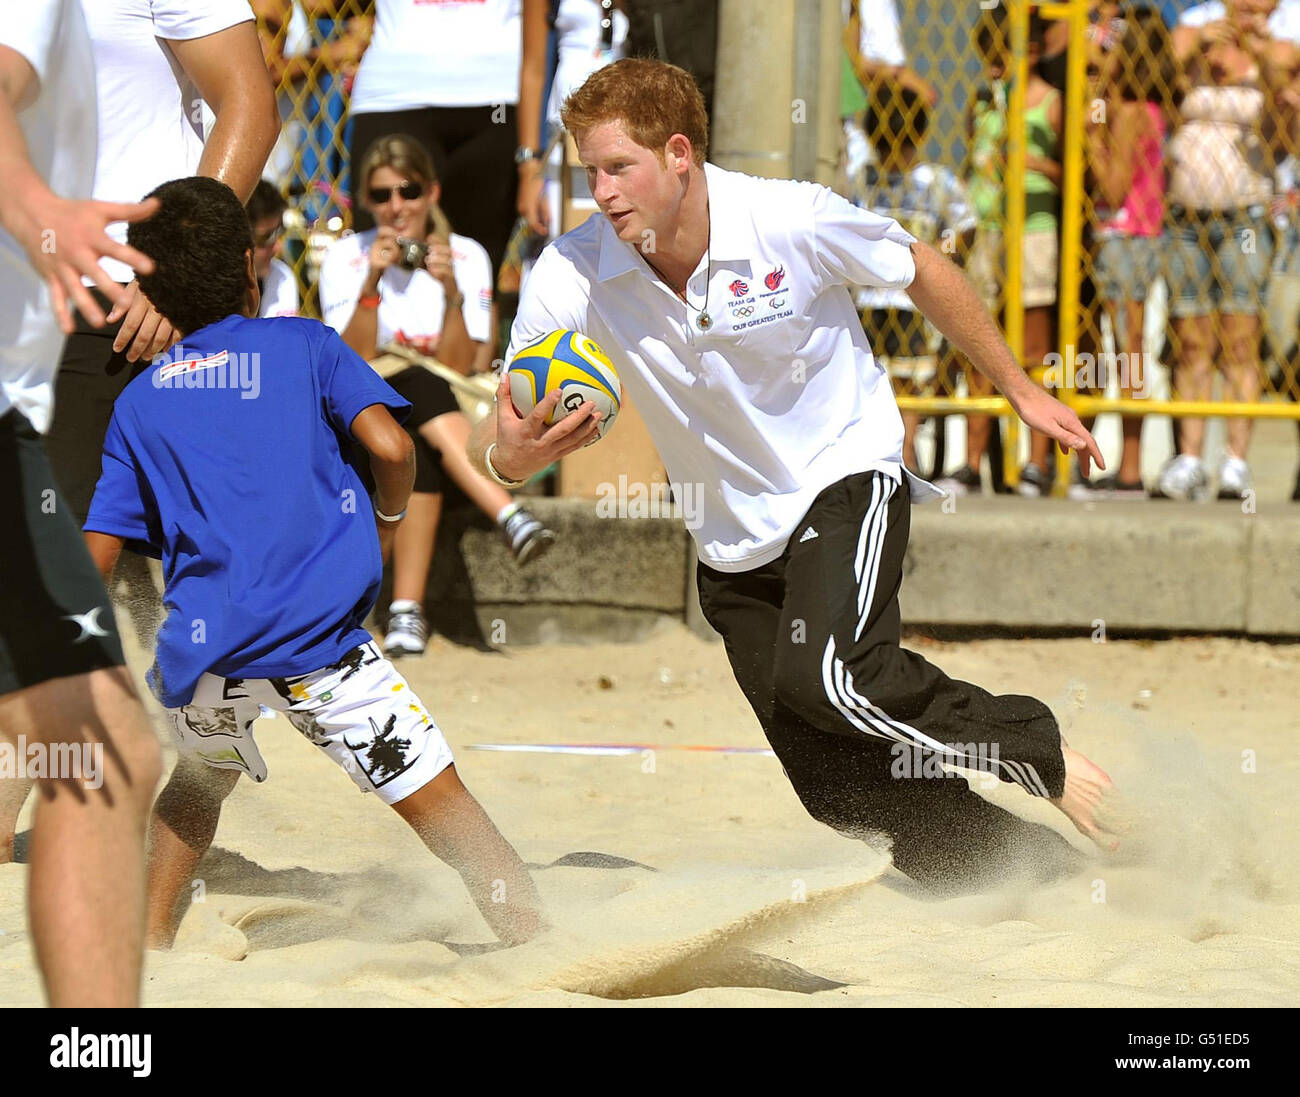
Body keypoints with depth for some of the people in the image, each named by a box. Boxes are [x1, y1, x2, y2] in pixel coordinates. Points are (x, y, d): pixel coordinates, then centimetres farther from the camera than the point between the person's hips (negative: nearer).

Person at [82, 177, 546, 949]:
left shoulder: (138, 404, 16)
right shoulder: (303, 346, 9)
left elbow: (95, 561, 13)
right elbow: (390, 447, -5)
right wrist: (389, 519, 15)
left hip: (201, 654, 3)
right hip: (317, 639, -3)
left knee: (198, 783, 32)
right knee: (446, 810, -3)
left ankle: (148, 946, 26)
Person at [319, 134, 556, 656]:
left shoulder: (466, 256, 2)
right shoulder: (345, 257, 0)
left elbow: (457, 369, -7)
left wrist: (451, 292, -21)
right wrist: (372, 282, -22)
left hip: (442, 414, 1)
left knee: (418, 451, -35)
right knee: (417, 385, -34)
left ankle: (407, 608, -43)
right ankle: (508, 514, -44)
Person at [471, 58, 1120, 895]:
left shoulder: (793, 221, -20)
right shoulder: (572, 277, -15)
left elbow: (920, 272, -1)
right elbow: (498, 446, -13)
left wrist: (1021, 391, 7)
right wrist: (511, 451, -38)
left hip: (846, 475, -4)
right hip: (734, 545, 4)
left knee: (827, 675, -32)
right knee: (843, 793, -3)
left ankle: (1036, 747, -8)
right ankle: (1044, 868, 16)